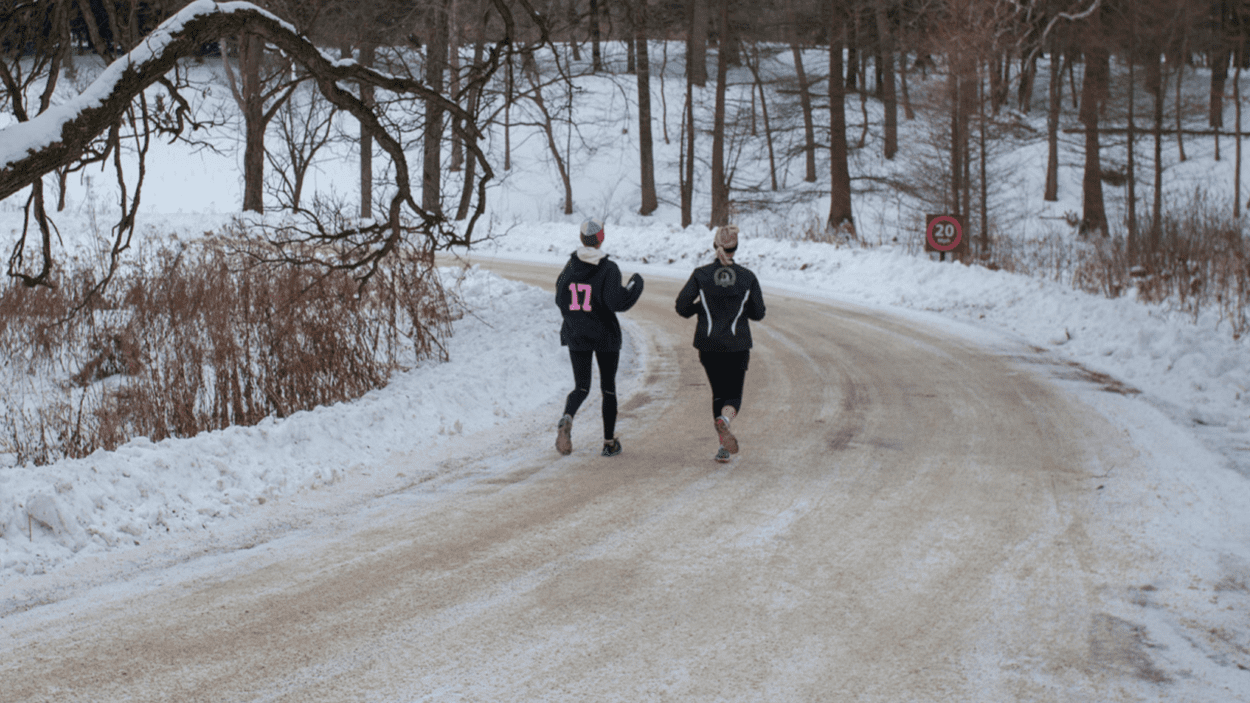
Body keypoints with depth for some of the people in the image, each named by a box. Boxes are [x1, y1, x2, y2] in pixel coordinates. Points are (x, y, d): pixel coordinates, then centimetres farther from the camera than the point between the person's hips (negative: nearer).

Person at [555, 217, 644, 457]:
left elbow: (561, 301, 4)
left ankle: (567, 419, -22)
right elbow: (616, 302, -20)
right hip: (605, 336, -3)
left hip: (576, 336, 3)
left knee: (581, 387, 10)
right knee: (608, 388, 12)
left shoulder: (571, 266, -2)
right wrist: (636, 285, -5)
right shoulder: (608, 268, -15)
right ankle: (609, 442, 16)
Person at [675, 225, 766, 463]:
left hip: (708, 344, 1)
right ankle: (725, 419, -27)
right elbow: (758, 313, 0)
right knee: (734, 395, 7)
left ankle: (723, 445, 9)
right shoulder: (747, 277, -5)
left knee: (719, 393, 16)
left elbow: (682, 307, -8)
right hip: (737, 345, -1)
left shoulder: (701, 275, -7)